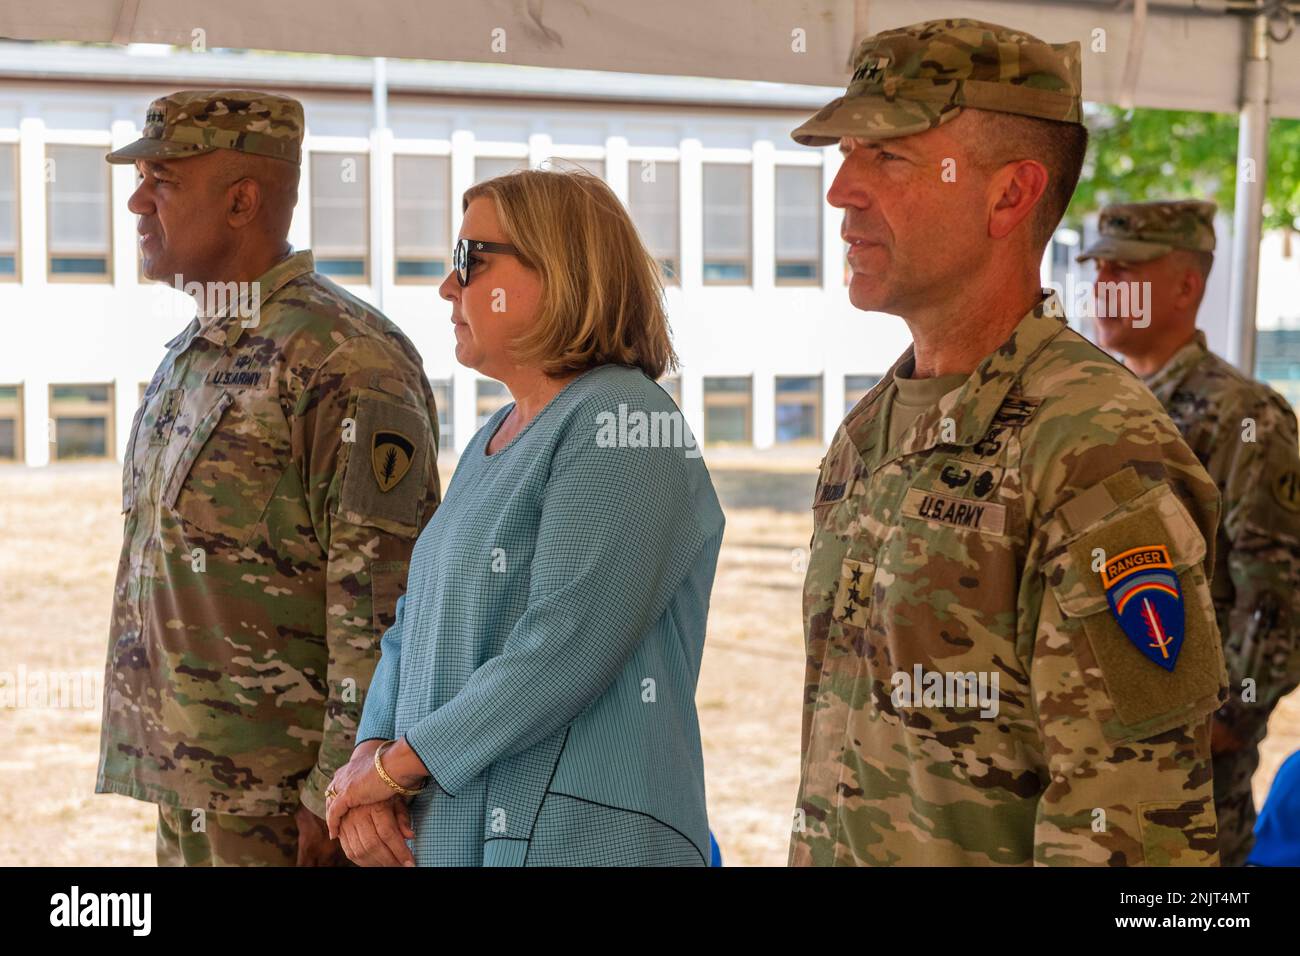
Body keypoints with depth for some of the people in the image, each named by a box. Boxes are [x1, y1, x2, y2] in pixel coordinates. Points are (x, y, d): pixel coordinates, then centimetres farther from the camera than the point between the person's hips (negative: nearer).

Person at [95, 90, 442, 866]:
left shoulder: (347, 364, -16)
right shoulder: (193, 355, 14)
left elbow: (383, 599, -20)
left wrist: (338, 791, -20)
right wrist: (171, 771, 19)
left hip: (287, 801, -9)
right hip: (194, 786, 9)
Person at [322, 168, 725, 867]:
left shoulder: (619, 425, -15)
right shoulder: (492, 441, 14)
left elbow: (563, 649, -23)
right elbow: (417, 623, 12)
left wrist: (396, 764, -15)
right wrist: (370, 751, -6)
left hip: (575, 836, -8)